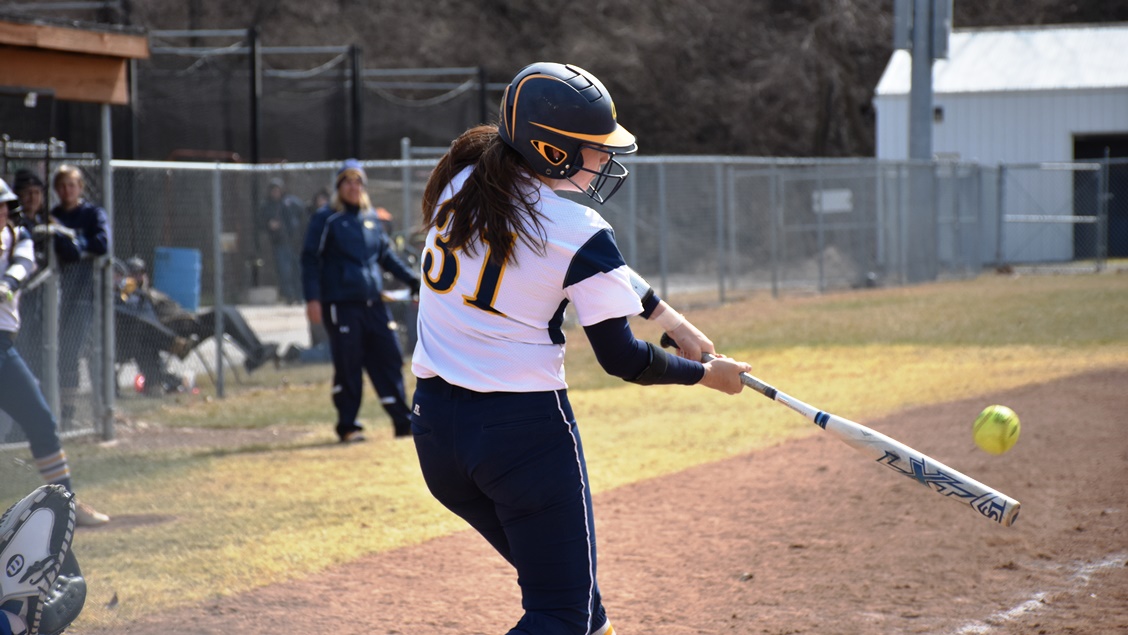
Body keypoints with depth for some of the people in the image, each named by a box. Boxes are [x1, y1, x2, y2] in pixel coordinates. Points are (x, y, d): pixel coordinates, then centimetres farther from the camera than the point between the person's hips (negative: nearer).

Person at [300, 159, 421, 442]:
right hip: (341, 304, -5)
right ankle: (347, 426, 7)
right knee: (348, 365, -3)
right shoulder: (326, 218, -1)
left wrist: (413, 281, 20)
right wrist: (312, 299, -13)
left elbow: (386, 254, 24)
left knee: (389, 358, 2)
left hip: (373, 302, 5)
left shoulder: (371, 217, 15)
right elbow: (310, 259, -4)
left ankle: (403, 421, 8)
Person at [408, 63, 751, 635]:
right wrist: (706, 373, 8)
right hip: (525, 428, -7)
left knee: (559, 580, 22)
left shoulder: (462, 181, 5)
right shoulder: (578, 230, -14)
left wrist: (666, 315, 17)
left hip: (435, 427, 7)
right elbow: (621, 359, -8)